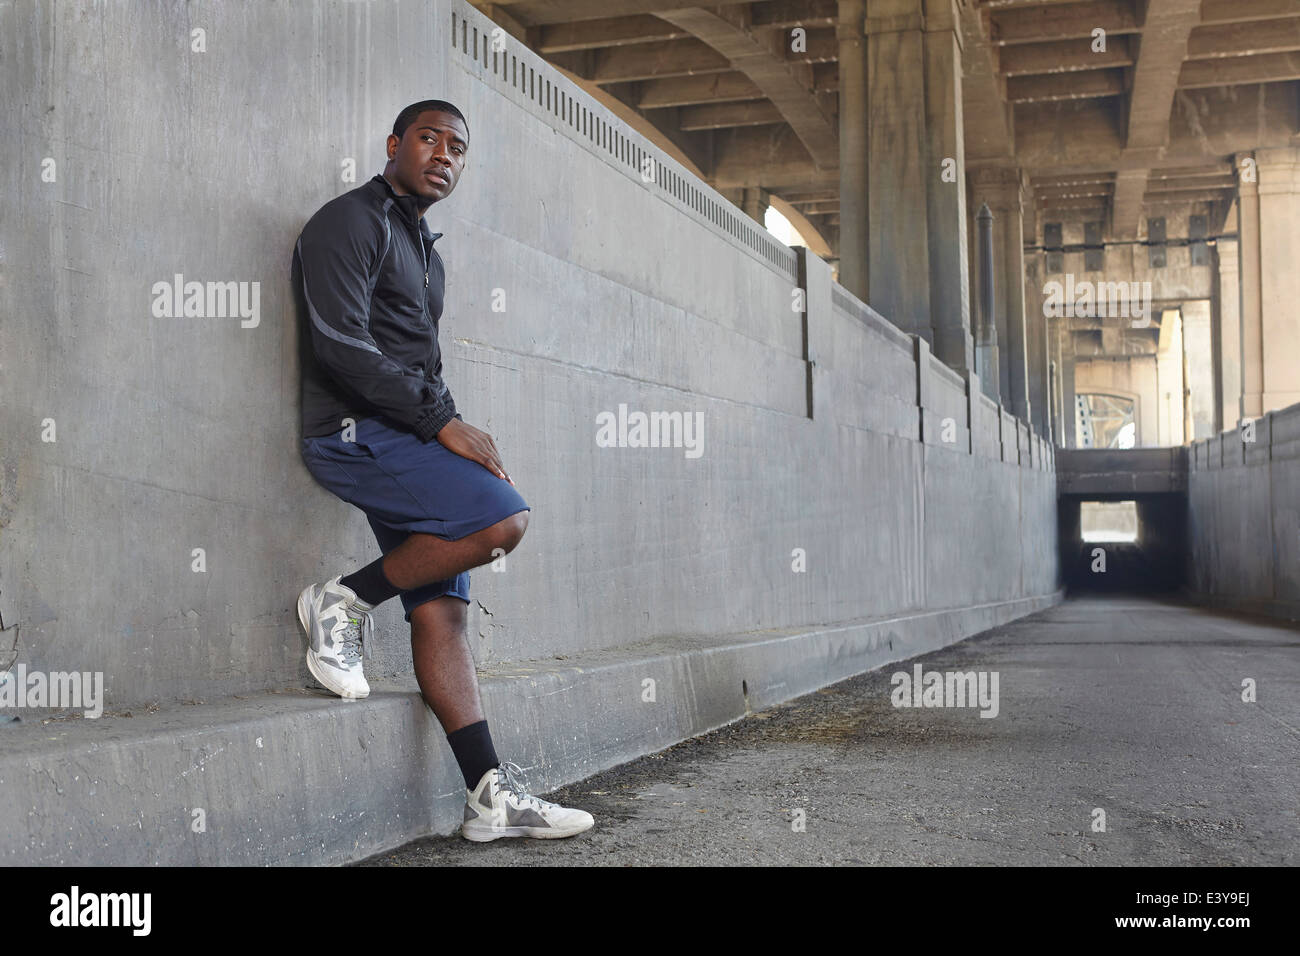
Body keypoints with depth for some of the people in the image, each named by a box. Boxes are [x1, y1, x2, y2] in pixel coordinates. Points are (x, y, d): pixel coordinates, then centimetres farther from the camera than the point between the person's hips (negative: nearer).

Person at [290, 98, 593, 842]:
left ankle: (492, 794, -1)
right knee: (504, 517, -23)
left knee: (441, 608, 1)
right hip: (356, 432, -9)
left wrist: (459, 440, 8)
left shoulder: (425, 250, 26)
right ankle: (347, 601, -8)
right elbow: (341, 346, -15)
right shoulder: (353, 221, -3)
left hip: (405, 438, 9)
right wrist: (444, 423, -16)